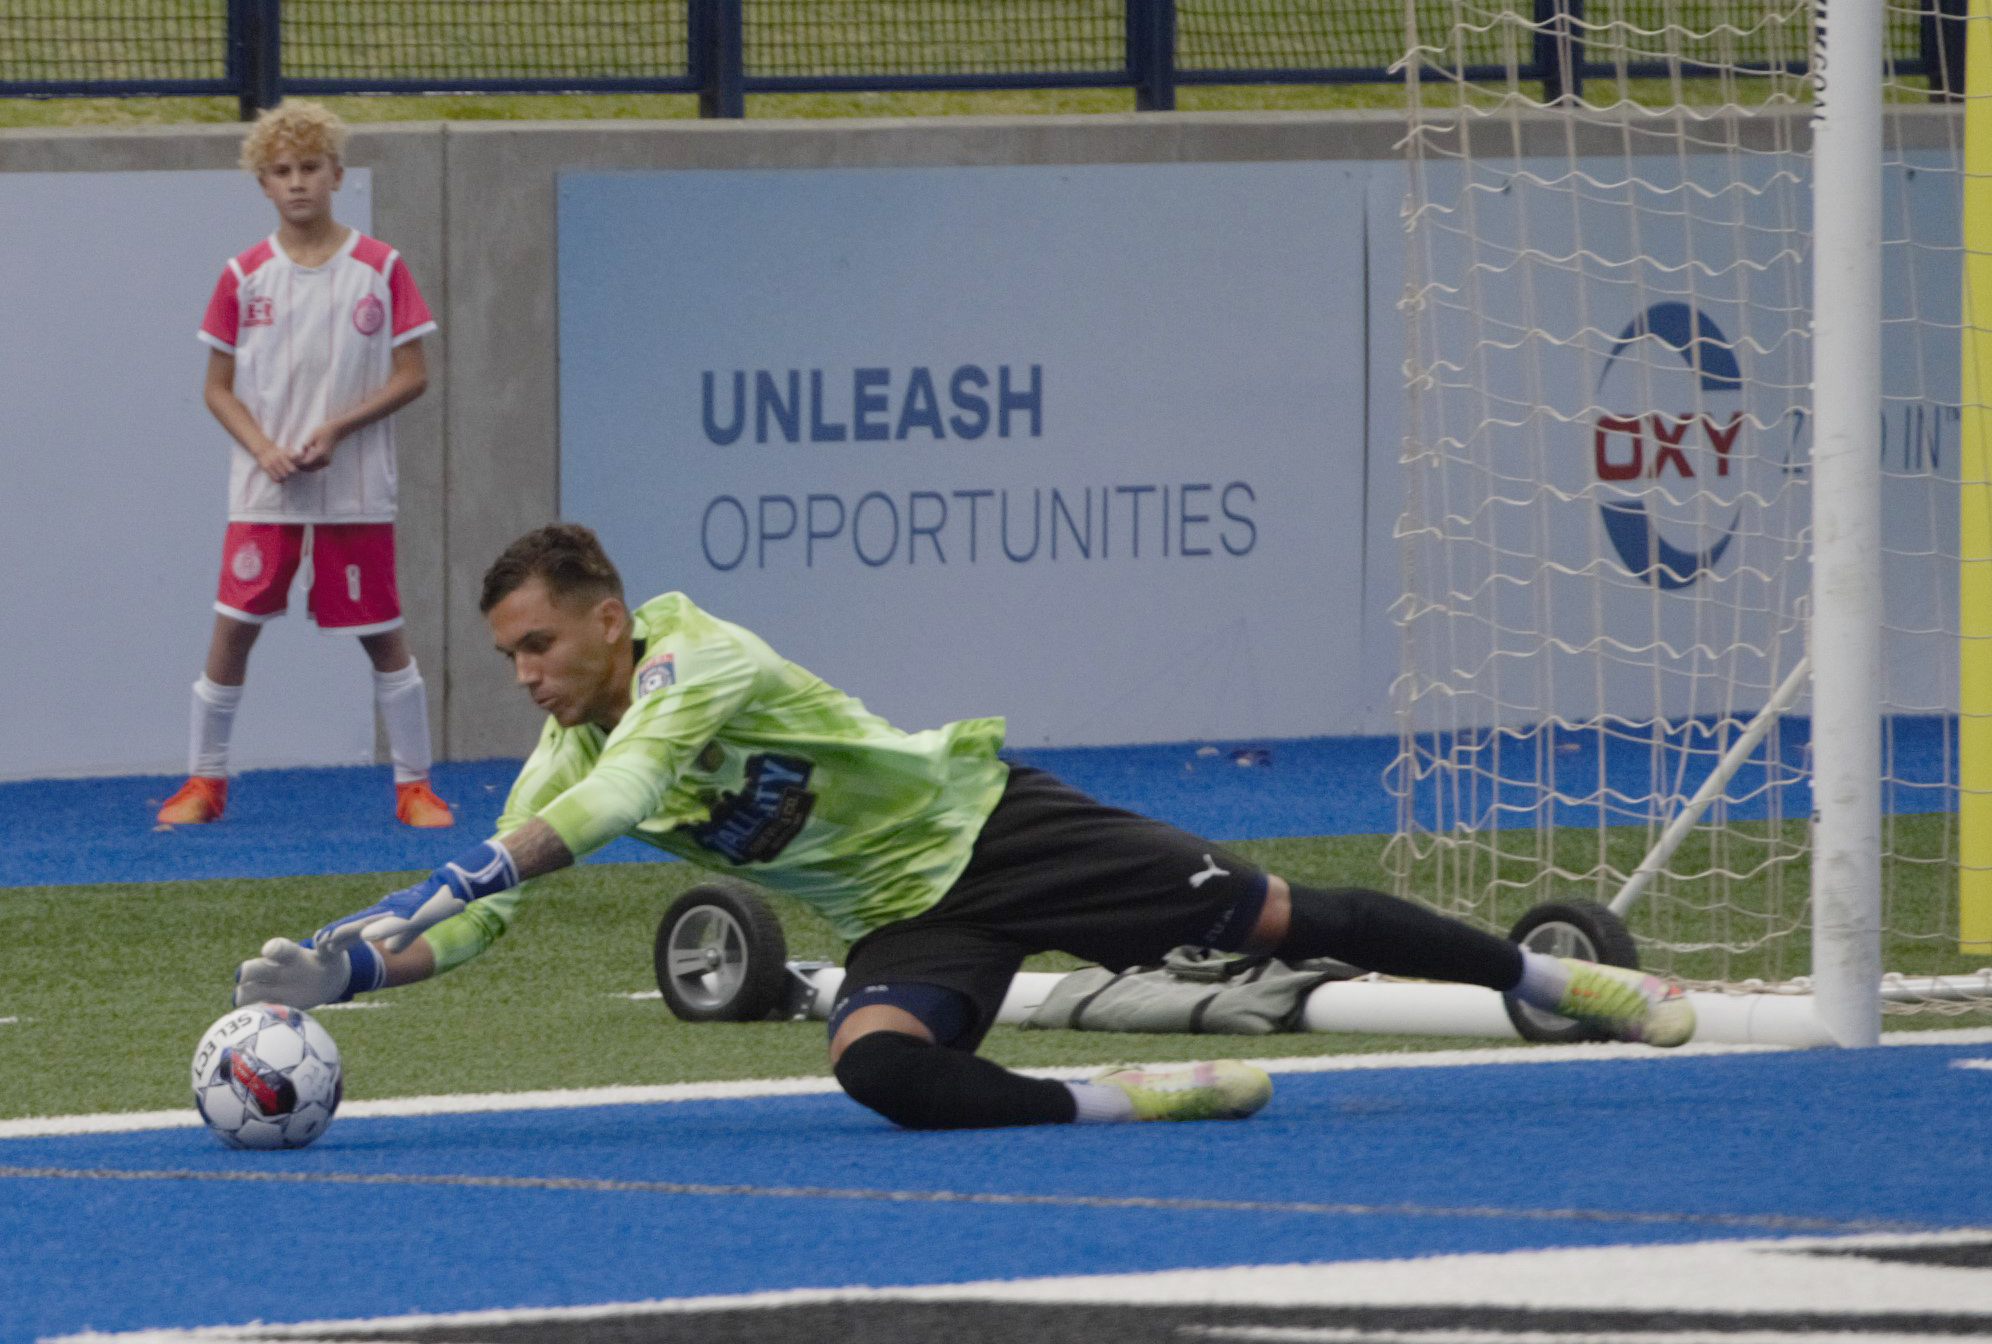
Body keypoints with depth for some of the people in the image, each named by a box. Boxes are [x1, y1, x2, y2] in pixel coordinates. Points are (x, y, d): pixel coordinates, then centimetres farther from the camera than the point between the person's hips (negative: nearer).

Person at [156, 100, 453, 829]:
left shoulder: (380, 268, -1)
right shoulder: (245, 276, 3)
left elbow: (411, 375, -1)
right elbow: (219, 387, 6)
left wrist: (335, 428, -13)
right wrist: (264, 448, -11)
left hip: (356, 490, -1)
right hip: (262, 493, 1)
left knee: (384, 635, 2)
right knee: (233, 628, -1)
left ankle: (414, 785, 10)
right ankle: (204, 780, 11)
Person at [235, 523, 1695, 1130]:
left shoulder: (698, 664, -23)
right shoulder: (565, 758, 1)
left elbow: (607, 802, -37)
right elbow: (476, 912, 0)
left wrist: (476, 874, -44)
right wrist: (338, 968, -15)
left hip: (989, 827, -5)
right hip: (906, 922, 5)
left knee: (1270, 915, -8)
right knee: (880, 1067, -29)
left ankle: (1547, 974, 9)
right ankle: (1125, 1100, -14)